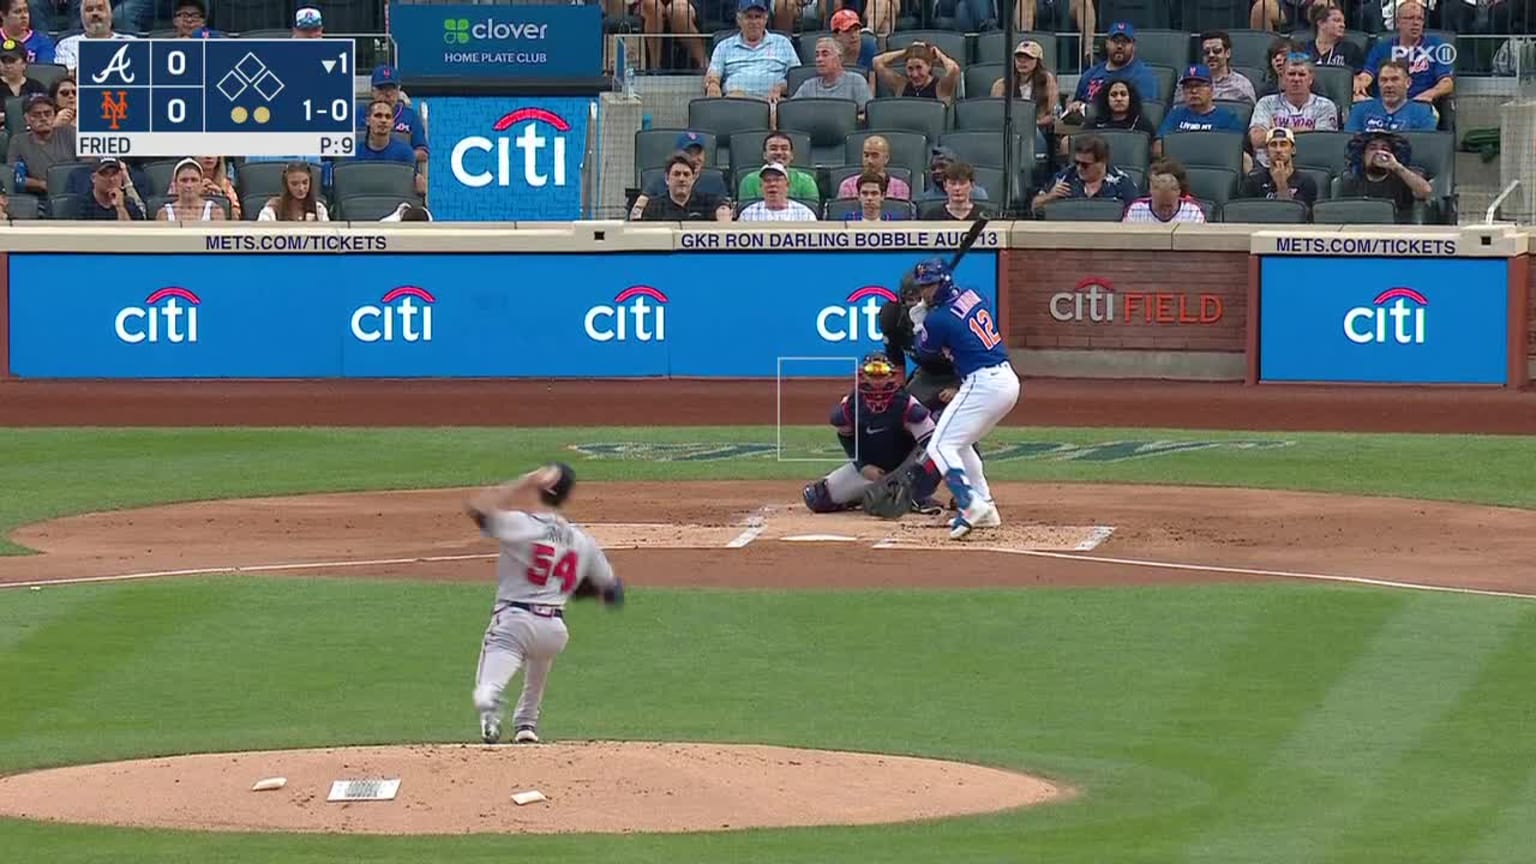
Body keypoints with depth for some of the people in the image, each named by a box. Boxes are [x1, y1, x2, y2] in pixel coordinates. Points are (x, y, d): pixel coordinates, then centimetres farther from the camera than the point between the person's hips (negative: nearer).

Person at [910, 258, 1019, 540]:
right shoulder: (971, 296, 10)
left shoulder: (937, 319, -12)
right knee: (960, 444, 24)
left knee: (940, 446, -9)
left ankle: (970, 503, -28)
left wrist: (919, 323, 23)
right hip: (1008, 380, 9)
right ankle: (985, 511, 24)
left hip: (983, 384, -9)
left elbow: (925, 352, 7)